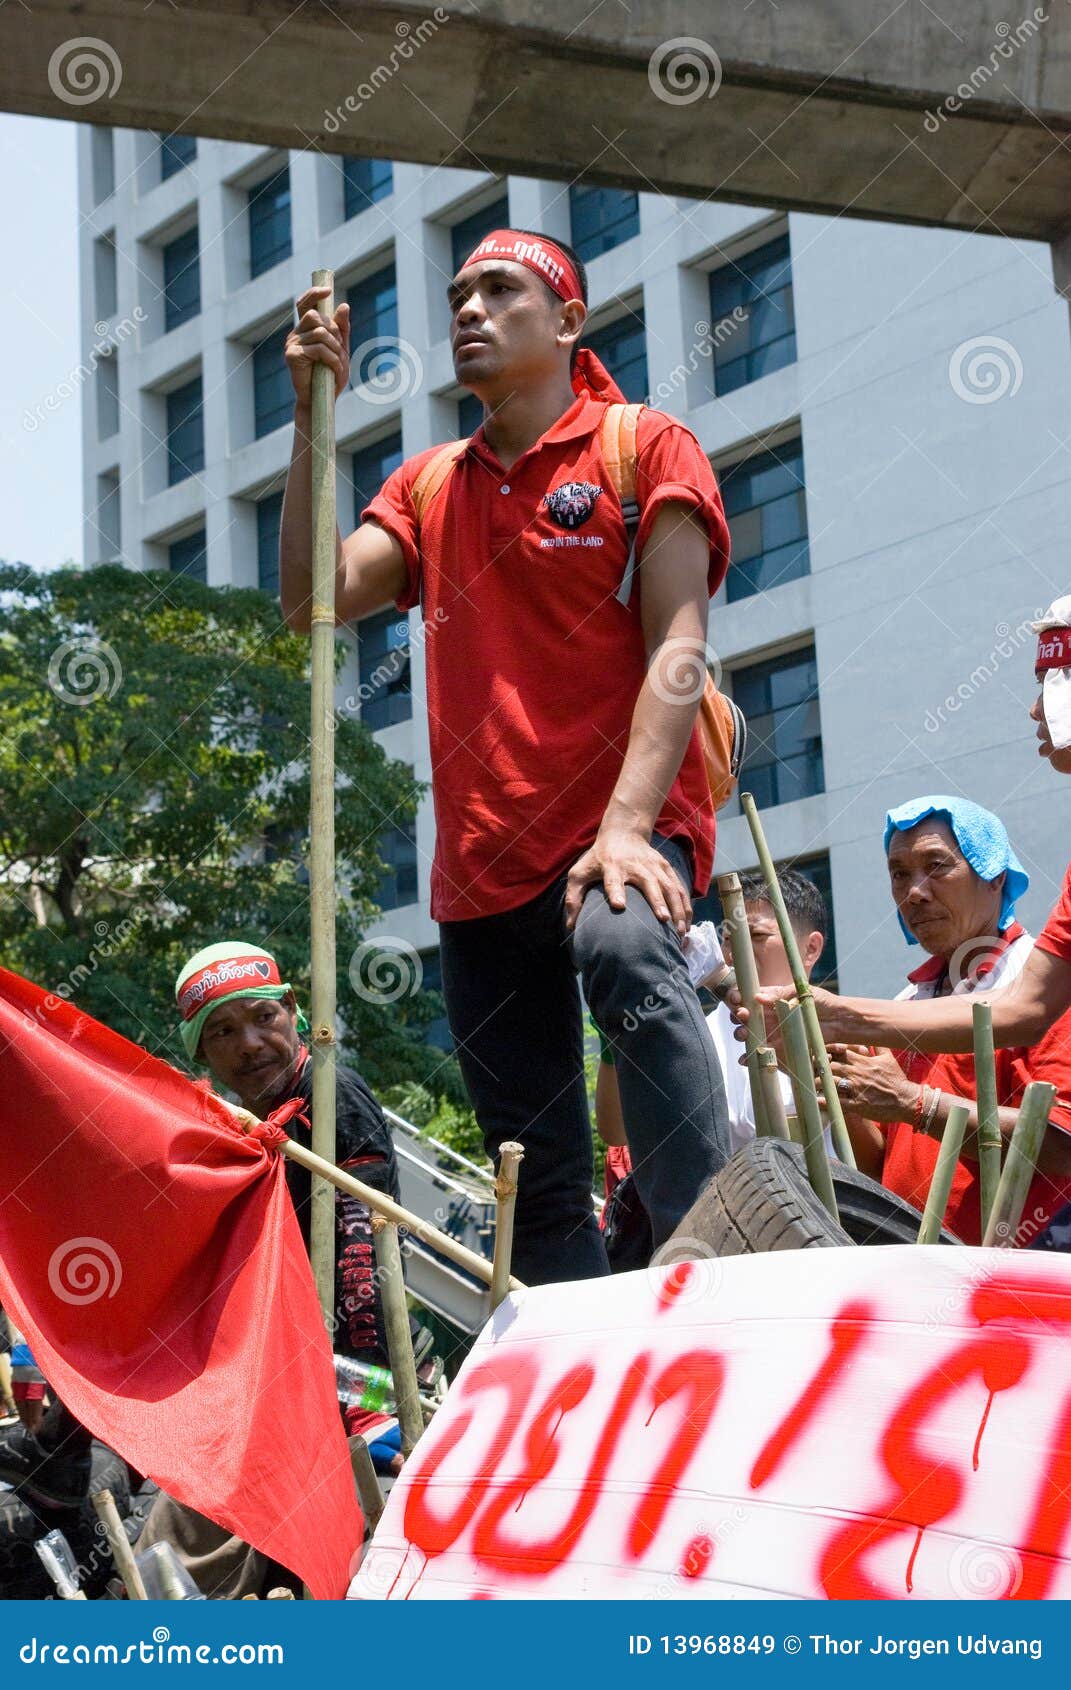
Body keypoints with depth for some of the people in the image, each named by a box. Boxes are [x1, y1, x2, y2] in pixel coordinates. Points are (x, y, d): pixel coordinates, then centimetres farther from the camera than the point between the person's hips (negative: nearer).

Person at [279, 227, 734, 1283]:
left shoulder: (645, 447, 3)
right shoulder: (429, 485, 18)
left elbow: (677, 651, -9)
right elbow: (315, 600, 5)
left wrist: (626, 828, -22)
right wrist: (314, 417, 1)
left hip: (622, 830, -5)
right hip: (482, 866, 5)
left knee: (625, 950, -39)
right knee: (539, 1184, 4)